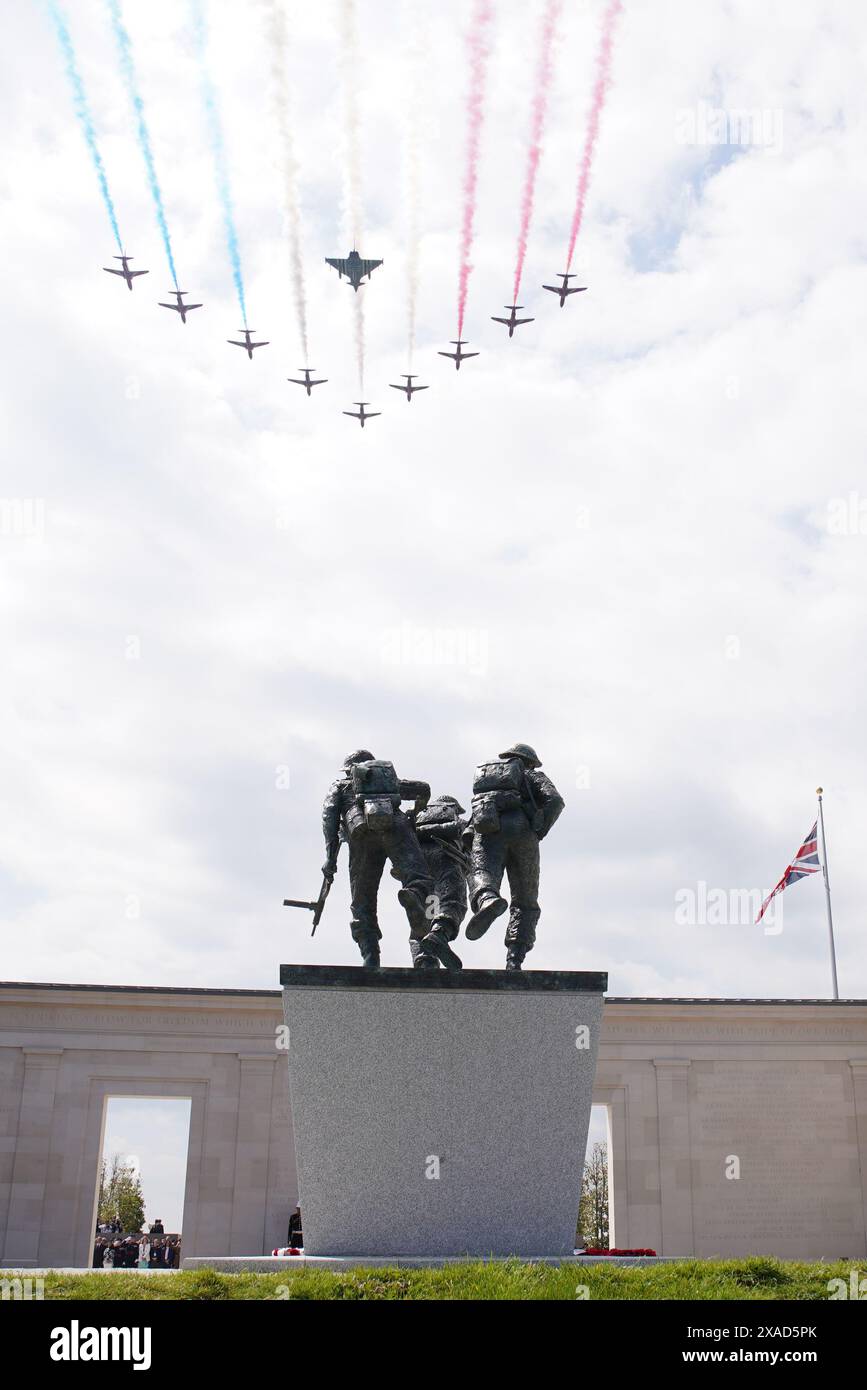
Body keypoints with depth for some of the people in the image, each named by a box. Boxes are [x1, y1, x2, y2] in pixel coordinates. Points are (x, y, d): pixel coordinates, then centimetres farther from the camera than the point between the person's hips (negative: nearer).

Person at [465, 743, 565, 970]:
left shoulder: (482, 774, 36)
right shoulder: (532, 775, 24)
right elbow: (555, 801, 4)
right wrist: (538, 833, 5)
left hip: (488, 832, 1)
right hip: (521, 831, -1)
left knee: (481, 879, -21)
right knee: (525, 904, 9)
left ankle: (488, 902, -58)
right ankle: (514, 963, -6)